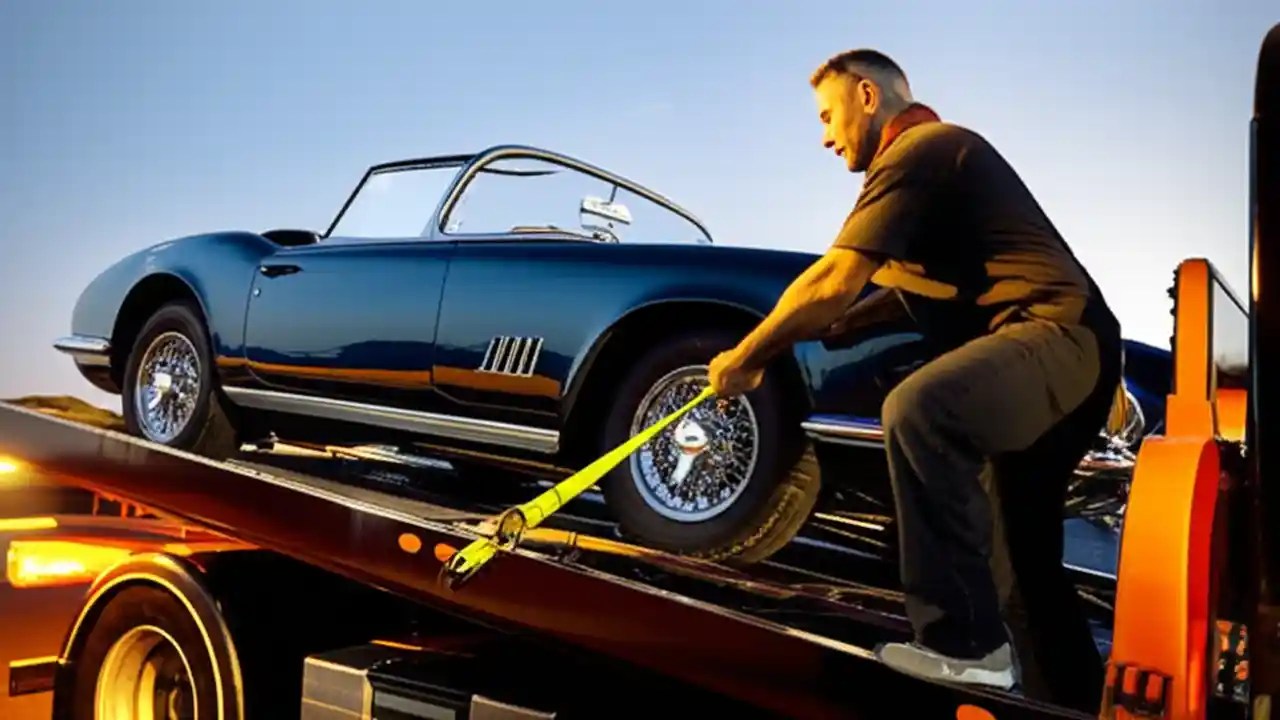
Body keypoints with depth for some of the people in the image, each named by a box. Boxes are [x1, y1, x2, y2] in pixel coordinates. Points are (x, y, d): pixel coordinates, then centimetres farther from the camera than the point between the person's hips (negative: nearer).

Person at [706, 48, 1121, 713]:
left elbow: (834, 282, -16)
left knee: (917, 409, -35)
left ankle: (967, 643, -32)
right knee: (1019, 549, 17)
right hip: (1071, 352, 11)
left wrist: (746, 357, -5)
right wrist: (852, 321, 21)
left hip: (1056, 336, -11)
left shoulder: (915, 150, -9)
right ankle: (1069, 698, 28)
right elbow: (927, 282, 33)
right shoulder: (933, 152, 24)